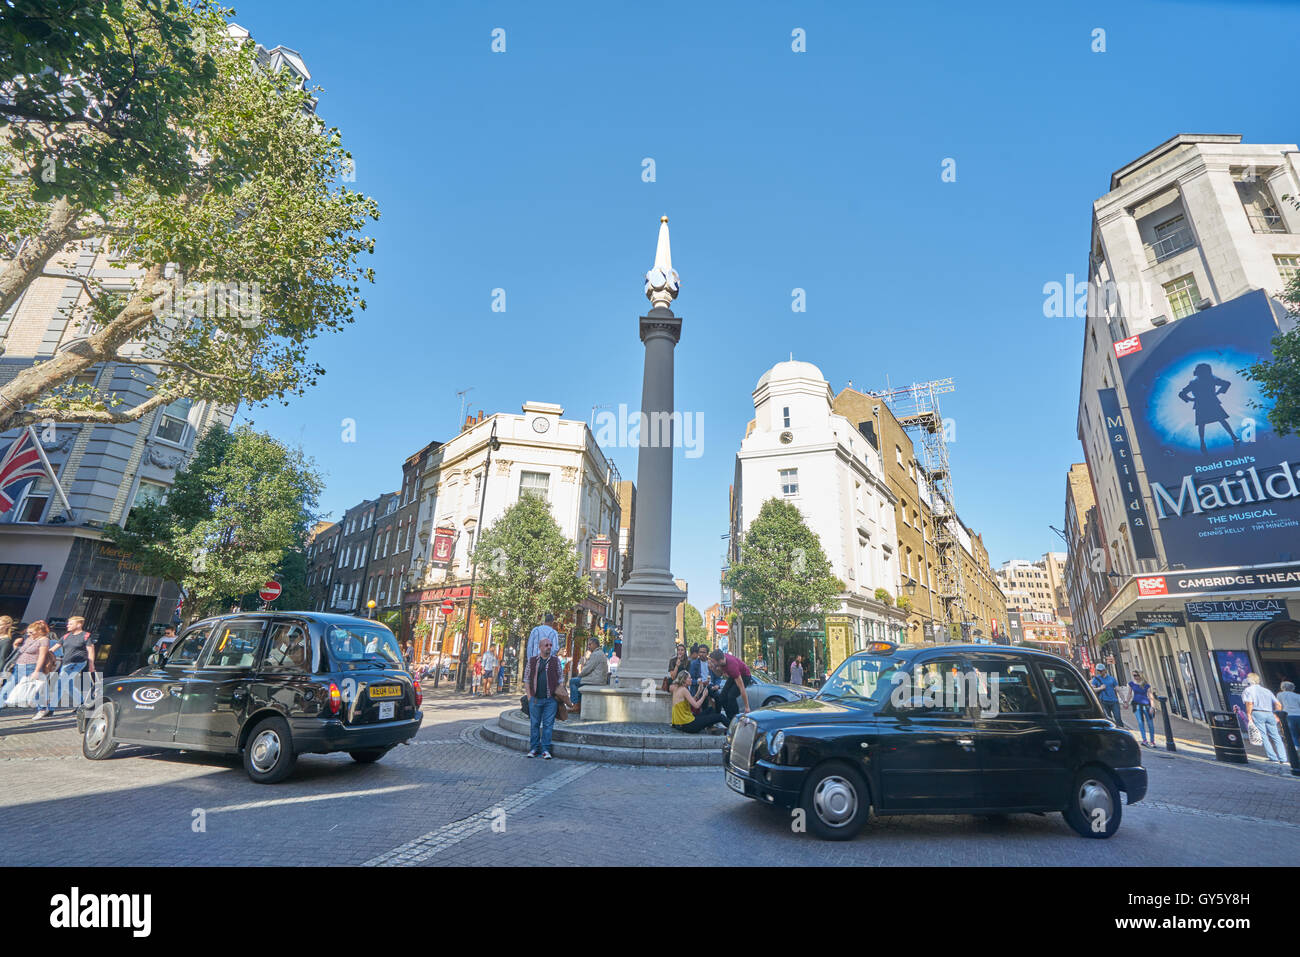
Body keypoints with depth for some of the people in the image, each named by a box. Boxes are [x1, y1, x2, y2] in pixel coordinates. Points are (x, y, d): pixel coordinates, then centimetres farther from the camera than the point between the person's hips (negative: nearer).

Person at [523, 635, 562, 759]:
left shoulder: (555, 661, 5)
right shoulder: (532, 661, 5)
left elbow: (559, 679, 10)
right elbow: (526, 679, 7)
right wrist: (529, 696, 0)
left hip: (550, 699, 0)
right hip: (535, 699, 0)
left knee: (548, 724, 2)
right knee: (534, 724, 8)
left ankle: (545, 749, 13)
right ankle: (534, 748, 20)